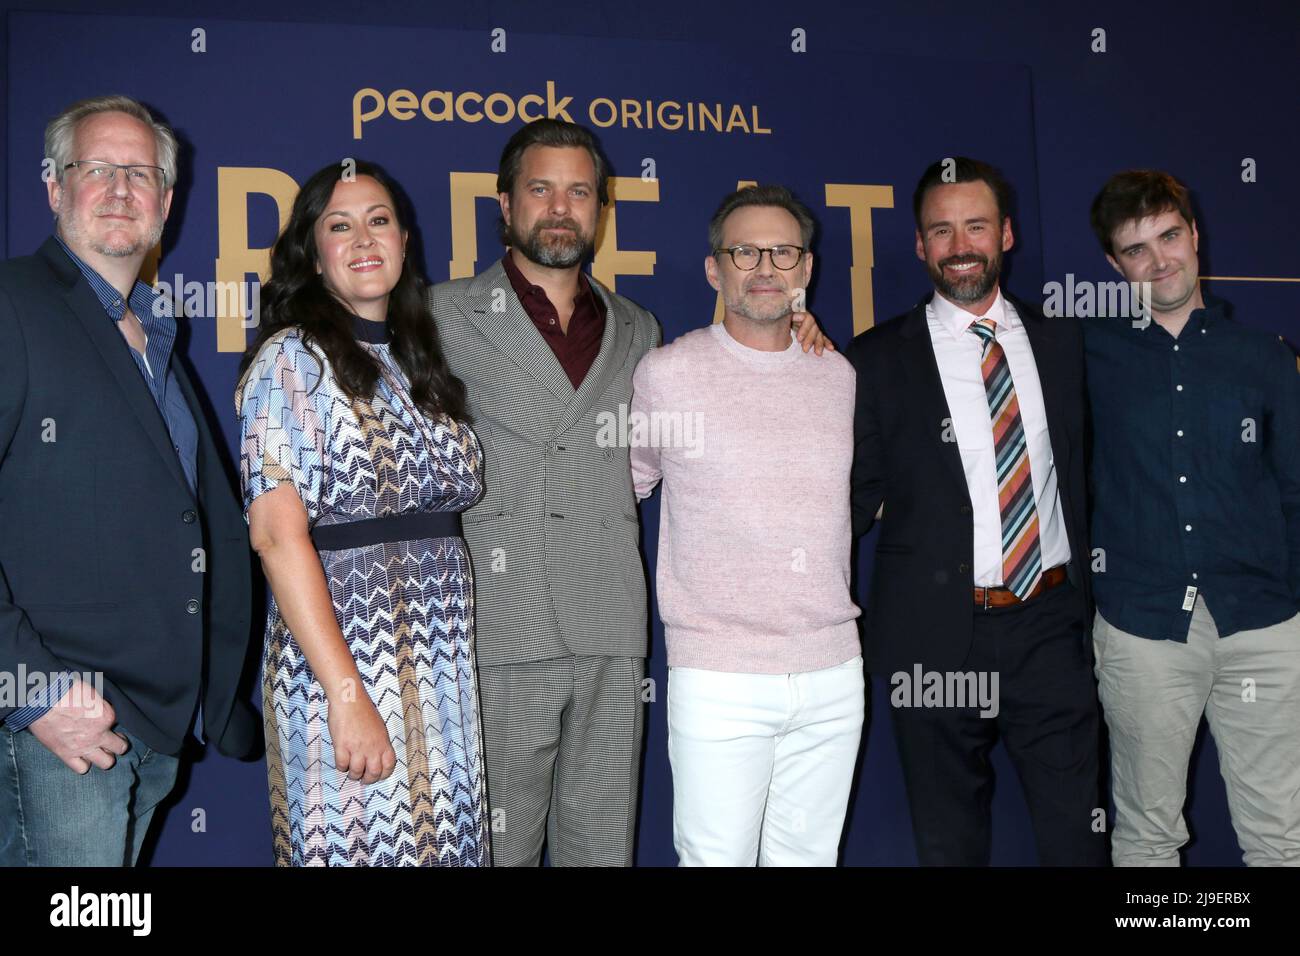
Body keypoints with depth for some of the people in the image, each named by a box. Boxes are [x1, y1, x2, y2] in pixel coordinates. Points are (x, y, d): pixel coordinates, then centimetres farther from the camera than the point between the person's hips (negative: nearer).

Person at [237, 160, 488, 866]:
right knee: (357, 840, 3)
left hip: (443, 662, 6)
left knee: (440, 839, 10)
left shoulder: (418, 364, 14)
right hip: (345, 648, -6)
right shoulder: (293, 359, -6)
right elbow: (278, 534, -16)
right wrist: (347, 694, -22)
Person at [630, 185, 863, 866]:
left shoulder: (838, 376, 9)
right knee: (716, 858, 1)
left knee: (810, 857, 14)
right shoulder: (666, 373, -3)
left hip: (833, 674, 4)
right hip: (720, 677, -4)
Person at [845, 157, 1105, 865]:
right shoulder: (878, 359, -1)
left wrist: (1081, 591, 9)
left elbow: (1077, 466, 14)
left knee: (1079, 834, 7)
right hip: (937, 636, -2)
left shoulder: (1060, 342, 8)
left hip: (1051, 625, 2)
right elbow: (859, 495, 1)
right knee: (950, 840, 11)